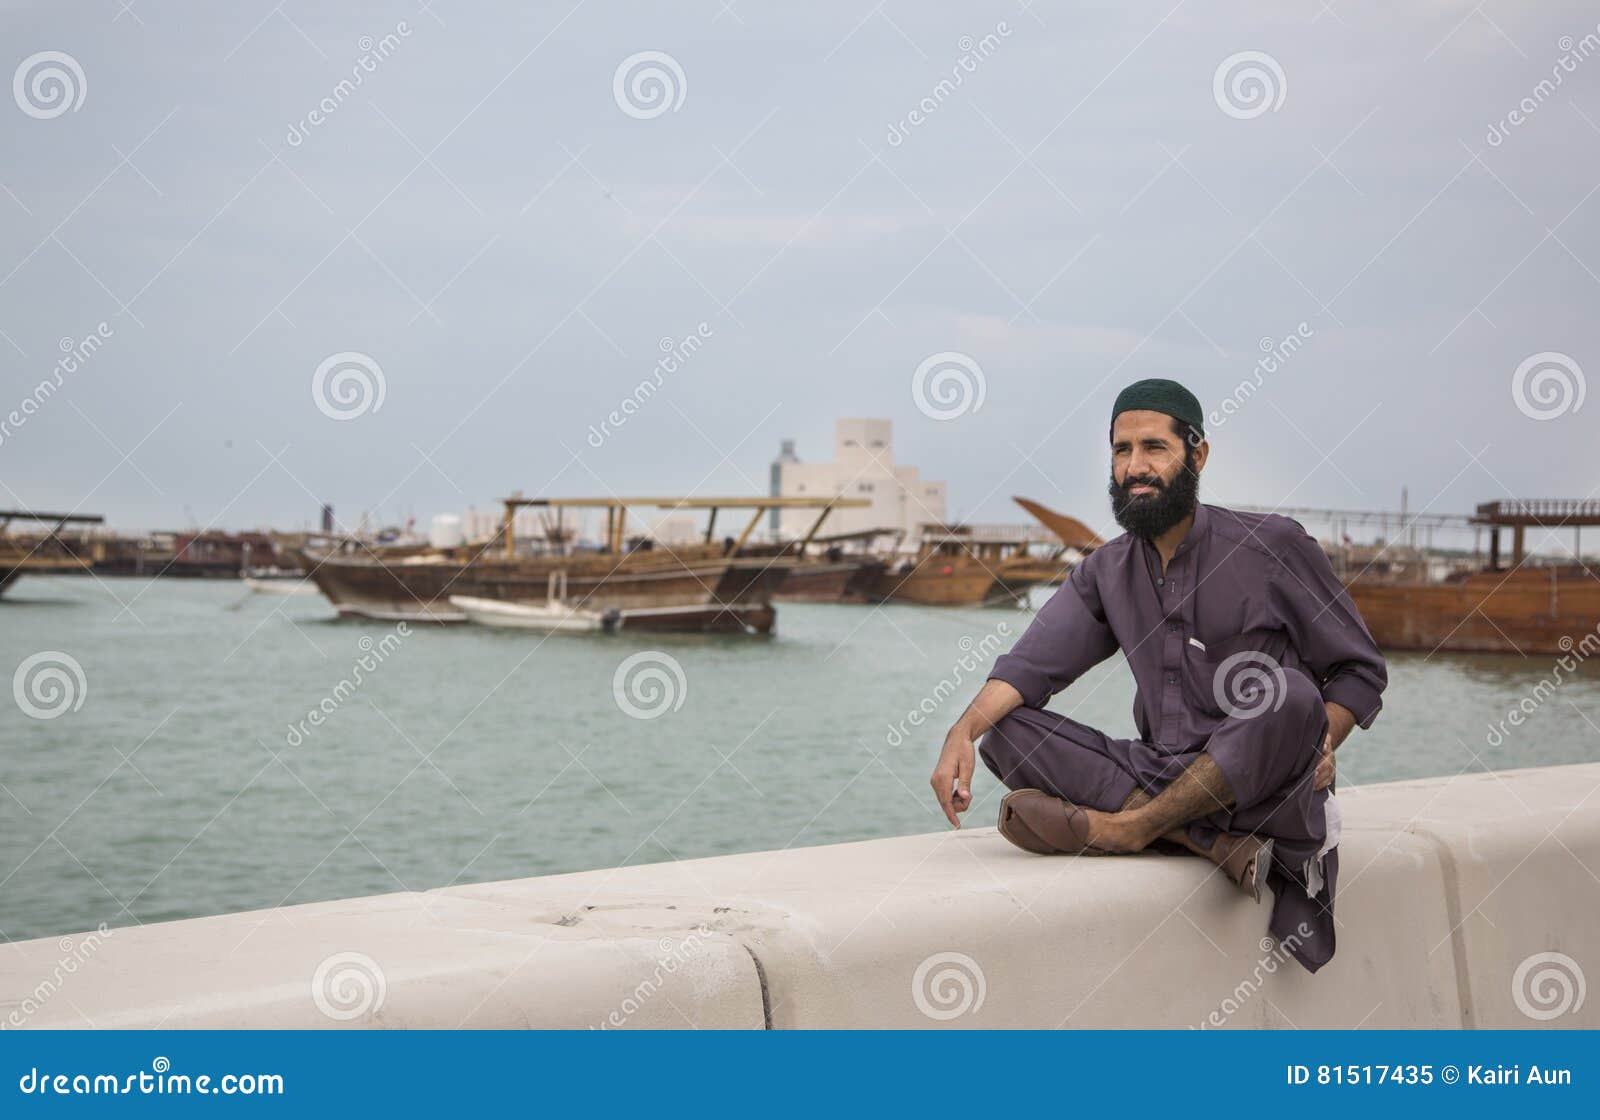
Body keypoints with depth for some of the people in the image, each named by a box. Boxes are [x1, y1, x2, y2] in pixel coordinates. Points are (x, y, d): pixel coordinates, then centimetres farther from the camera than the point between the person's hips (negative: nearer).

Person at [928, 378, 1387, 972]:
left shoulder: (1272, 546, -1)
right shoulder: (1107, 572, 11)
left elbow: (1360, 668, 4)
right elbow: (1031, 664, -1)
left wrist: (1319, 746, -14)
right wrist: (963, 732, -20)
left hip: (1264, 786, -4)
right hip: (1163, 778, 4)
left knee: (1290, 697, -35)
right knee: (1007, 730, -14)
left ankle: (1124, 828, -25)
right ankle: (1216, 846, -28)